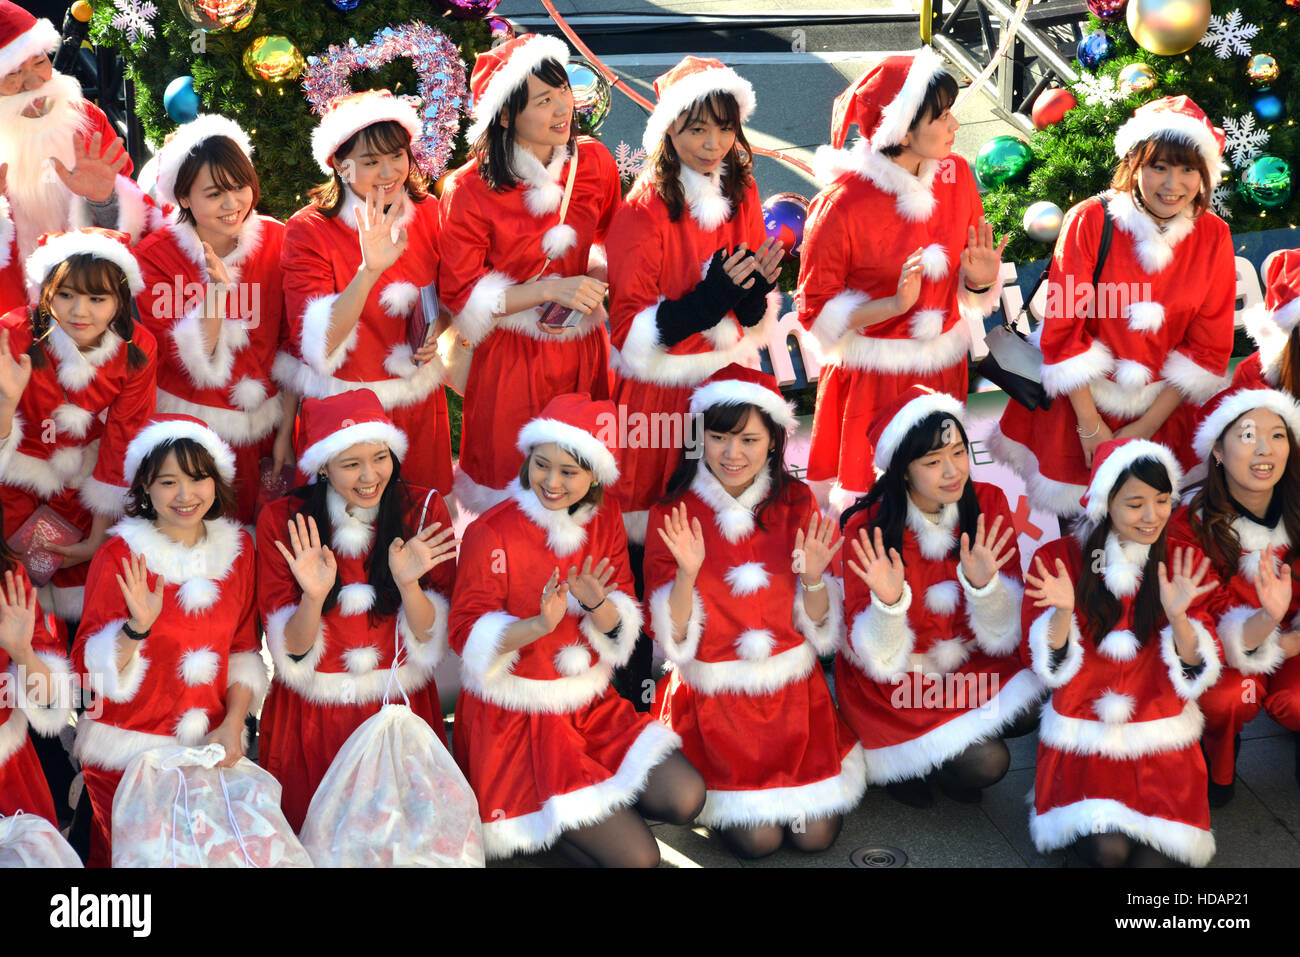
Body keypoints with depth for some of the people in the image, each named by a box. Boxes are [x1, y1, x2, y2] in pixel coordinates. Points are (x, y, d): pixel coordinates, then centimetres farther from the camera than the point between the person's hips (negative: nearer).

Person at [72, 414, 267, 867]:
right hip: (127, 757, -3)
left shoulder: (237, 547, 3)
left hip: (212, 748, 3)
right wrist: (138, 627, -29)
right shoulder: (119, 557, -10)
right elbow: (91, 667, -11)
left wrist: (233, 725, -2)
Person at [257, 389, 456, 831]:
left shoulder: (423, 509, -4)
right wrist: (314, 597, -26)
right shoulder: (281, 521, -6)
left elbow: (429, 637, -4)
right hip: (311, 717, 0)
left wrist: (408, 583, -23)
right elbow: (292, 651, -6)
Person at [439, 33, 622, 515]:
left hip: (583, 345, 4)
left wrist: (594, 280, -5)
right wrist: (551, 289, -20)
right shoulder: (470, 189, -16)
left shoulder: (594, 163, -3)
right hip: (512, 355, -4)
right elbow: (460, 294, -12)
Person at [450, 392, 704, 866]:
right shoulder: (490, 533, -14)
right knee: (635, 855, -15)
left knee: (685, 798, -12)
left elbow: (620, 631, 2)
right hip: (517, 716, -6)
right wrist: (540, 624, -30)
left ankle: (589, 808, 10)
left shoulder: (604, 521, 3)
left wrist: (598, 605, -22)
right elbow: (467, 635, -14)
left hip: (592, 703, 6)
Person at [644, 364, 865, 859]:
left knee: (815, 834, -10)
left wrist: (813, 577, -19)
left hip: (791, 688, 2)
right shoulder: (671, 515, -6)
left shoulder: (796, 503, 0)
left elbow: (820, 629, 2)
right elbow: (674, 641, -9)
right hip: (712, 695, -2)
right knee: (757, 838, -14)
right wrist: (686, 573, -26)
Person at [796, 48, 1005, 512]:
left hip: (942, 370, 5)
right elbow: (814, 309, -10)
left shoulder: (955, 174, -1)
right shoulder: (842, 203, -18)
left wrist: (980, 280, -13)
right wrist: (894, 304, -24)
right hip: (871, 382, -5)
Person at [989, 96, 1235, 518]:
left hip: (1169, 405, 2)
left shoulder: (1213, 235, -6)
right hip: (1084, 399, -2)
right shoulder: (1090, 222, -14)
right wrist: (1091, 426, -13)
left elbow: (1210, 345, -3)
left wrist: (1149, 424, -9)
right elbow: (1063, 329, -11)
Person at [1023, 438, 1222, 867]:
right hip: (1083, 732, -1)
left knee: (1152, 855, -21)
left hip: (1160, 734, 1)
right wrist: (1063, 612, -25)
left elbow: (1196, 675, -4)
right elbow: (1050, 667, -4)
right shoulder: (1057, 559, -3)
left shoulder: (1185, 565, 1)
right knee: (1107, 849, -24)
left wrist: (1178, 616, -24)